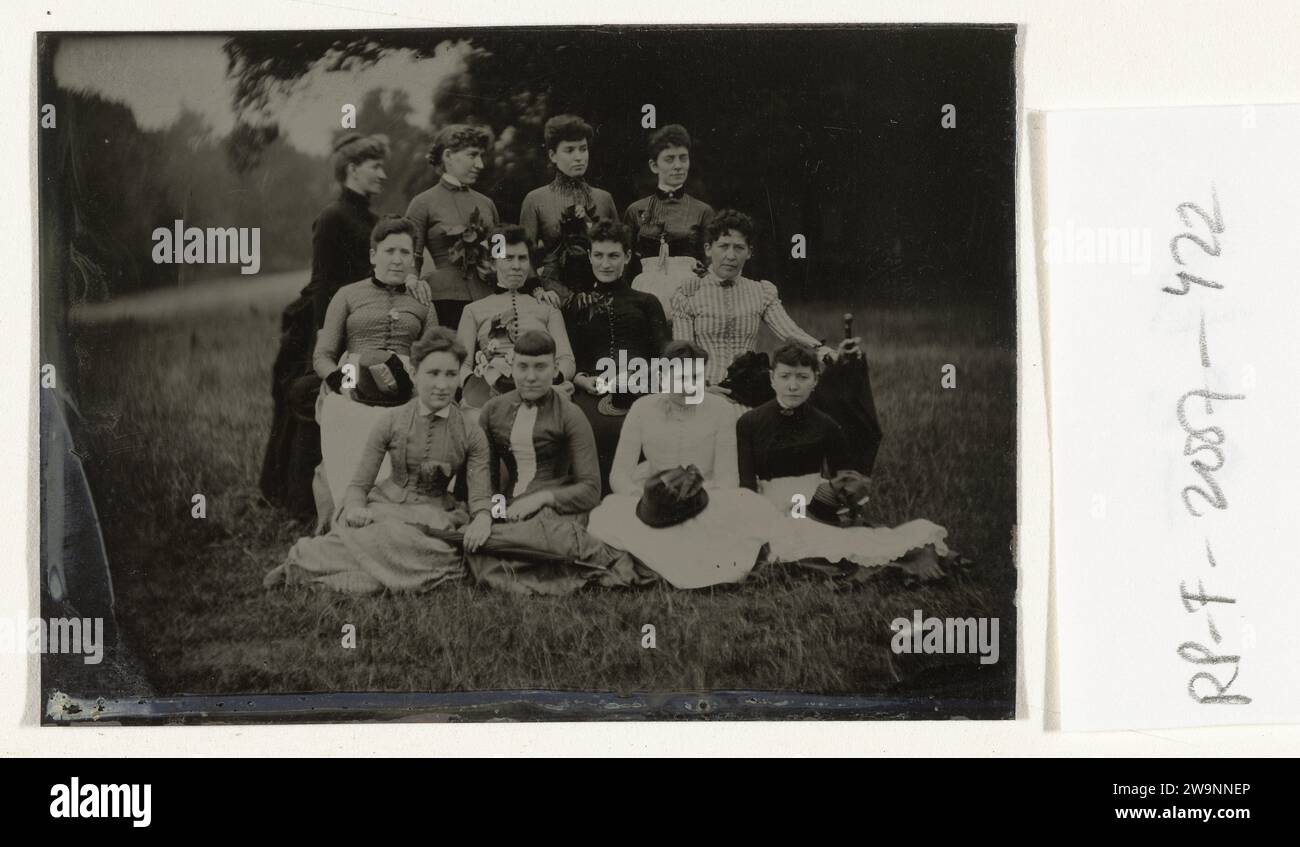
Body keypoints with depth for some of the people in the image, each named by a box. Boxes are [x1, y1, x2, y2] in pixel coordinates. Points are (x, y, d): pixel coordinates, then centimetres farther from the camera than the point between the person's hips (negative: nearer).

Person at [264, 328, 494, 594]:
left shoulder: (472, 435, 2)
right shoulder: (391, 421, 1)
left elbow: (480, 496, -4)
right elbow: (358, 484, 3)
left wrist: (483, 519, -29)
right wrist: (355, 508, -21)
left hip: (433, 517, 1)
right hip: (385, 507, -1)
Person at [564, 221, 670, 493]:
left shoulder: (646, 303, 24)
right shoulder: (576, 305, 27)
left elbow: (663, 355, 12)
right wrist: (581, 379, -3)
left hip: (639, 390, 0)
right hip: (592, 390, 0)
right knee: (596, 428, -35)